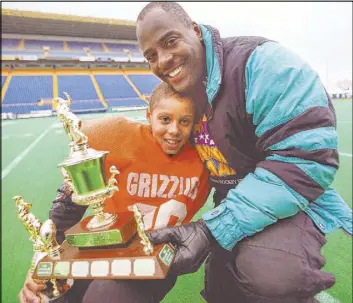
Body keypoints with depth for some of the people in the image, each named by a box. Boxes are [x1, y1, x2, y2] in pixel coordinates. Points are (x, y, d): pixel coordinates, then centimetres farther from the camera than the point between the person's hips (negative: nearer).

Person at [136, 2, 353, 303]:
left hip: (289, 202, -6)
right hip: (232, 204, 7)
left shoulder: (260, 61, -23)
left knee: (267, 273, -36)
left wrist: (214, 228, -33)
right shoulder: (177, 95, 0)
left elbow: (307, 157, -31)